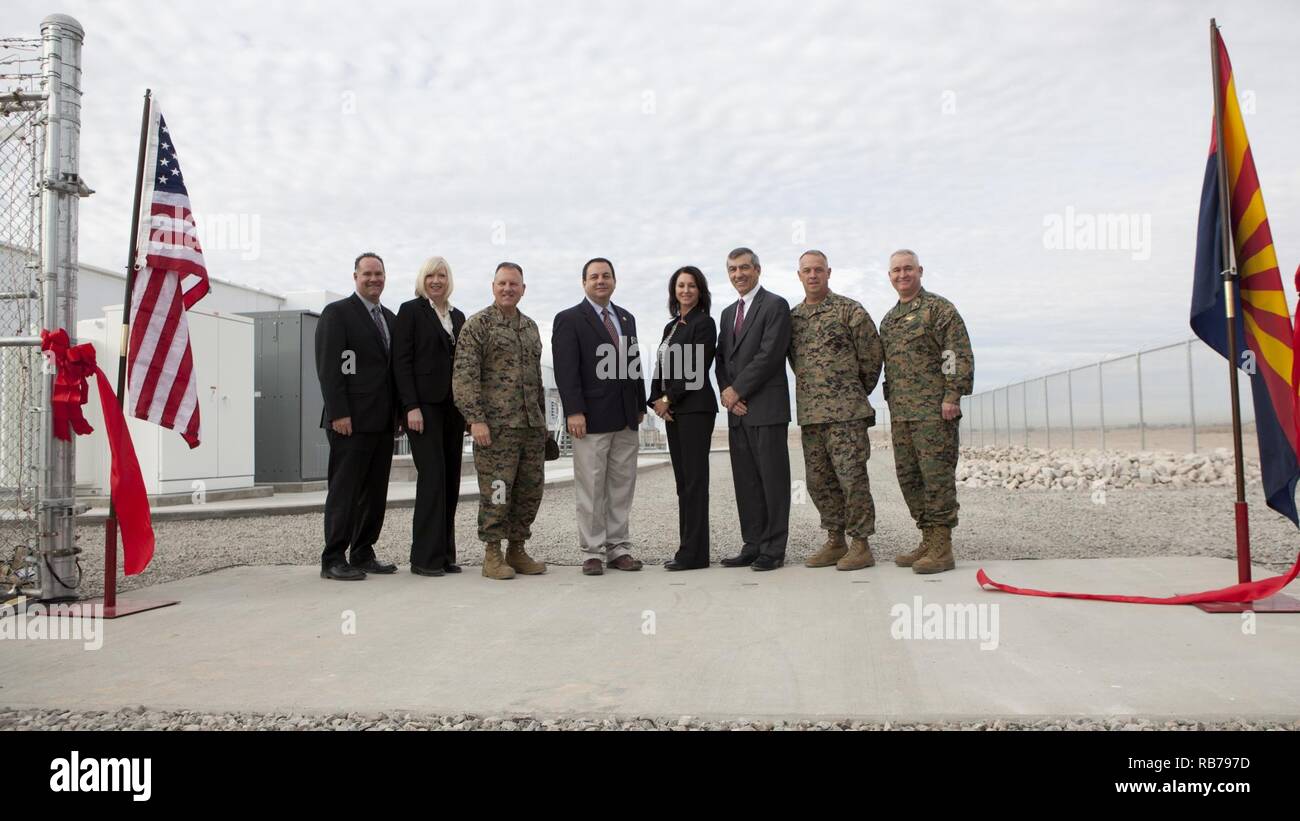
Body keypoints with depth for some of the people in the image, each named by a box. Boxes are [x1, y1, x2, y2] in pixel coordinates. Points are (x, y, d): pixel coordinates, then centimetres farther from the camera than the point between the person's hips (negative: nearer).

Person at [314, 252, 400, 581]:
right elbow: (328, 367, -10)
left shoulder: (389, 317, 18)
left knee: (375, 491, 9)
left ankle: (363, 554, 18)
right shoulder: (337, 313, -3)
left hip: (382, 421, 7)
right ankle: (333, 560, 4)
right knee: (344, 489, -4)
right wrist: (339, 413, -17)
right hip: (351, 421, -7)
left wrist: (397, 411, 12)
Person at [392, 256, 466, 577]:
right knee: (432, 476, -11)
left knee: (451, 479, 4)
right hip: (424, 404, -6)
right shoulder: (410, 310, 1)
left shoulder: (458, 316, 18)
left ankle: (445, 553, 11)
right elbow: (401, 361, -6)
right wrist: (411, 407, -15)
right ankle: (425, 558, -4)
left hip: (453, 406, 6)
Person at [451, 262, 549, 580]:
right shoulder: (477, 324, -3)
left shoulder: (531, 327, 17)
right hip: (496, 426, -6)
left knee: (530, 491, 9)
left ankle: (517, 550, 21)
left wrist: (542, 418, 18)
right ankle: (492, 554, 8)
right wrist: (475, 419, -17)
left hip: (532, 425, 6)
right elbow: (464, 375, -10)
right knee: (496, 491, -3)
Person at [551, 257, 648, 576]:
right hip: (591, 419, -6)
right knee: (591, 490, -1)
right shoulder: (569, 320, -1)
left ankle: (618, 548, 17)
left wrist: (641, 405, 12)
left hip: (626, 419, 6)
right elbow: (566, 370, -9)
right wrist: (574, 411, -17)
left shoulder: (627, 318, 17)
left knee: (622, 488, 8)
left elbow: (634, 364, 18)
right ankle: (593, 552, 7)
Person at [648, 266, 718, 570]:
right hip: (672, 410, 8)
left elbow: (697, 370, -12)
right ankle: (687, 548, 14)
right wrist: (656, 400, -1)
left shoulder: (704, 323, -5)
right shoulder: (671, 326, 18)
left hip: (695, 408, -8)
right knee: (682, 480, 9)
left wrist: (668, 400, -10)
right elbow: (661, 368, 14)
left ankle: (694, 553, -3)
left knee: (694, 479, -6)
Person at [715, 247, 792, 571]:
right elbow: (722, 359, 17)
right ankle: (752, 546, 15)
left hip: (766, 408, -7)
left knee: (773, 480, -2)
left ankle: (773, 549, 4)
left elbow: (769, 355, -13)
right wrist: (726, 393, -1)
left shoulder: (775, 305, -3)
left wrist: (737, 390, -11)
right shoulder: (728, 313, 20)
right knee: (745, 482, 8)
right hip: (737, 410, 7)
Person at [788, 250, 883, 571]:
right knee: (818, 480, 9)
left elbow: (872, 355, 0)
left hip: (846, 411, -6)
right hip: (809, 412, 6)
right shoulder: (792, 317, 13)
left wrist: (857, 392, 8)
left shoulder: (849, 310, -2)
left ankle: (861, 544, 4)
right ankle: (835, 541, 20)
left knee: (852, 476, -6)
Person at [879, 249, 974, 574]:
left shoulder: (939, 308, -1)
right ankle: (928, 541, 18)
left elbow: (960, 353, -10)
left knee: (937, 475, -7)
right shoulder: (888, 320, 21)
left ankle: (942, 548, -4)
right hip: (901, 412, 8)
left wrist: (952, 395, -17)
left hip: (934, 409, -8)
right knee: (908, 476, 9)